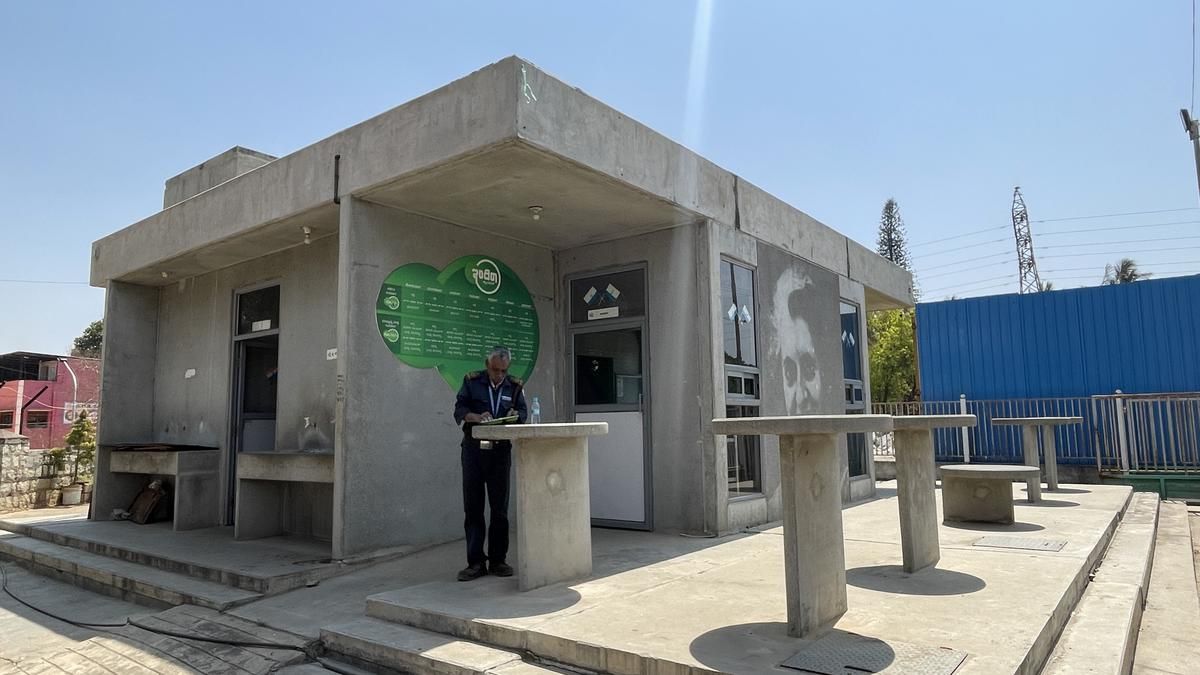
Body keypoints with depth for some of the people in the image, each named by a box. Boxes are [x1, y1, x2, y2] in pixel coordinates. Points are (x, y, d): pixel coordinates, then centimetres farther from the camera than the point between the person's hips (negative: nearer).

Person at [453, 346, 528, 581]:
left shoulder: (514, 386, 8)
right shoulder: (472, 381, 4)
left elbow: (523, 412, 4)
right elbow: (459, 409, -1)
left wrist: (515, 414, -19)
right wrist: (476, 417, -21)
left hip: (500, 450, 1)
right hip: (473, 449, -1)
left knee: (500, 508, 5)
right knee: (472, 507, 0)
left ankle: (497, 560, 16)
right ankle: (475, 562, 8)